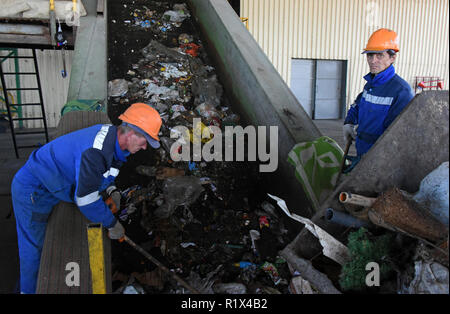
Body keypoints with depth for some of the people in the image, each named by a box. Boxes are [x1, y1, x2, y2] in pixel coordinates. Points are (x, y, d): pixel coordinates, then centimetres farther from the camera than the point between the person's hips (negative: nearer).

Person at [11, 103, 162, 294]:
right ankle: (30, 290, 28)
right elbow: (85, 199, -30)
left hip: (48, 187, 9)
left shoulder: (109, 133, -7)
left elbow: (97, 170, 11)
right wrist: (112, 224, -16)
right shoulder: (96, 151, -36)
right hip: (32, 192, -9)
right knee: (34, 247, 7)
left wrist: (111, 191, -4)